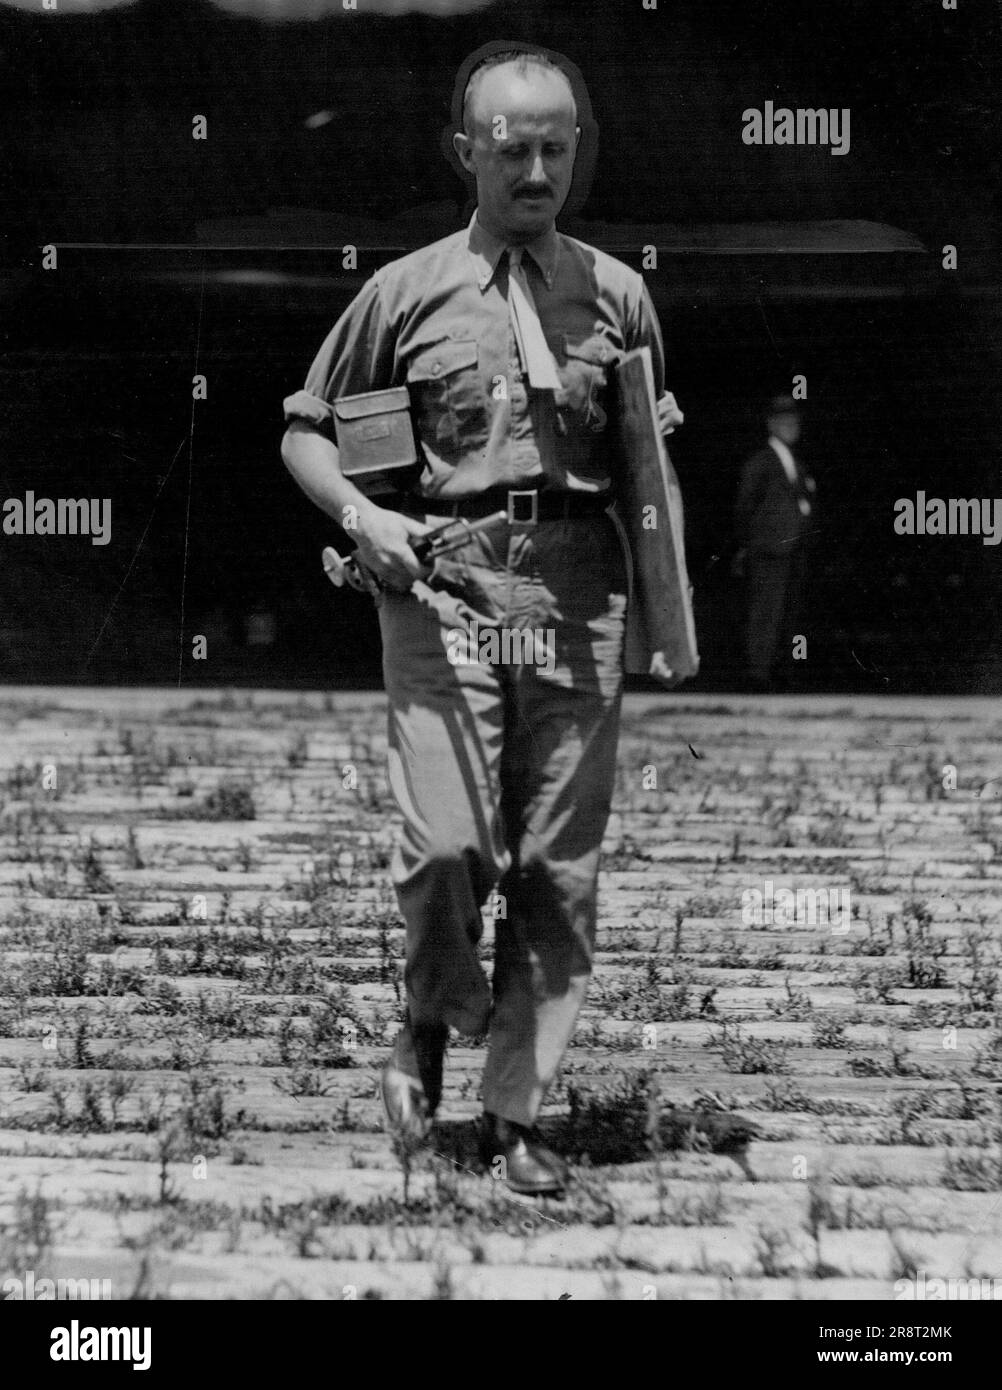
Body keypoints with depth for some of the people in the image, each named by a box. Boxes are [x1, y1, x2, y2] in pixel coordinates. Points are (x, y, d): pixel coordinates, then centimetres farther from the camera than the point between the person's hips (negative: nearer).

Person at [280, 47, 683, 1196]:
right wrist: (359, 513, -5)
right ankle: (431, 1018, 17)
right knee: (449, 842, -15)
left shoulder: (616, 296, 13)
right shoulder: (408, 291, 7)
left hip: (579, 584, 2)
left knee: (558, 862, 1)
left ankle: (515, 1113, 11)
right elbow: (305, 428, 13)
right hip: (442, 582, -2)